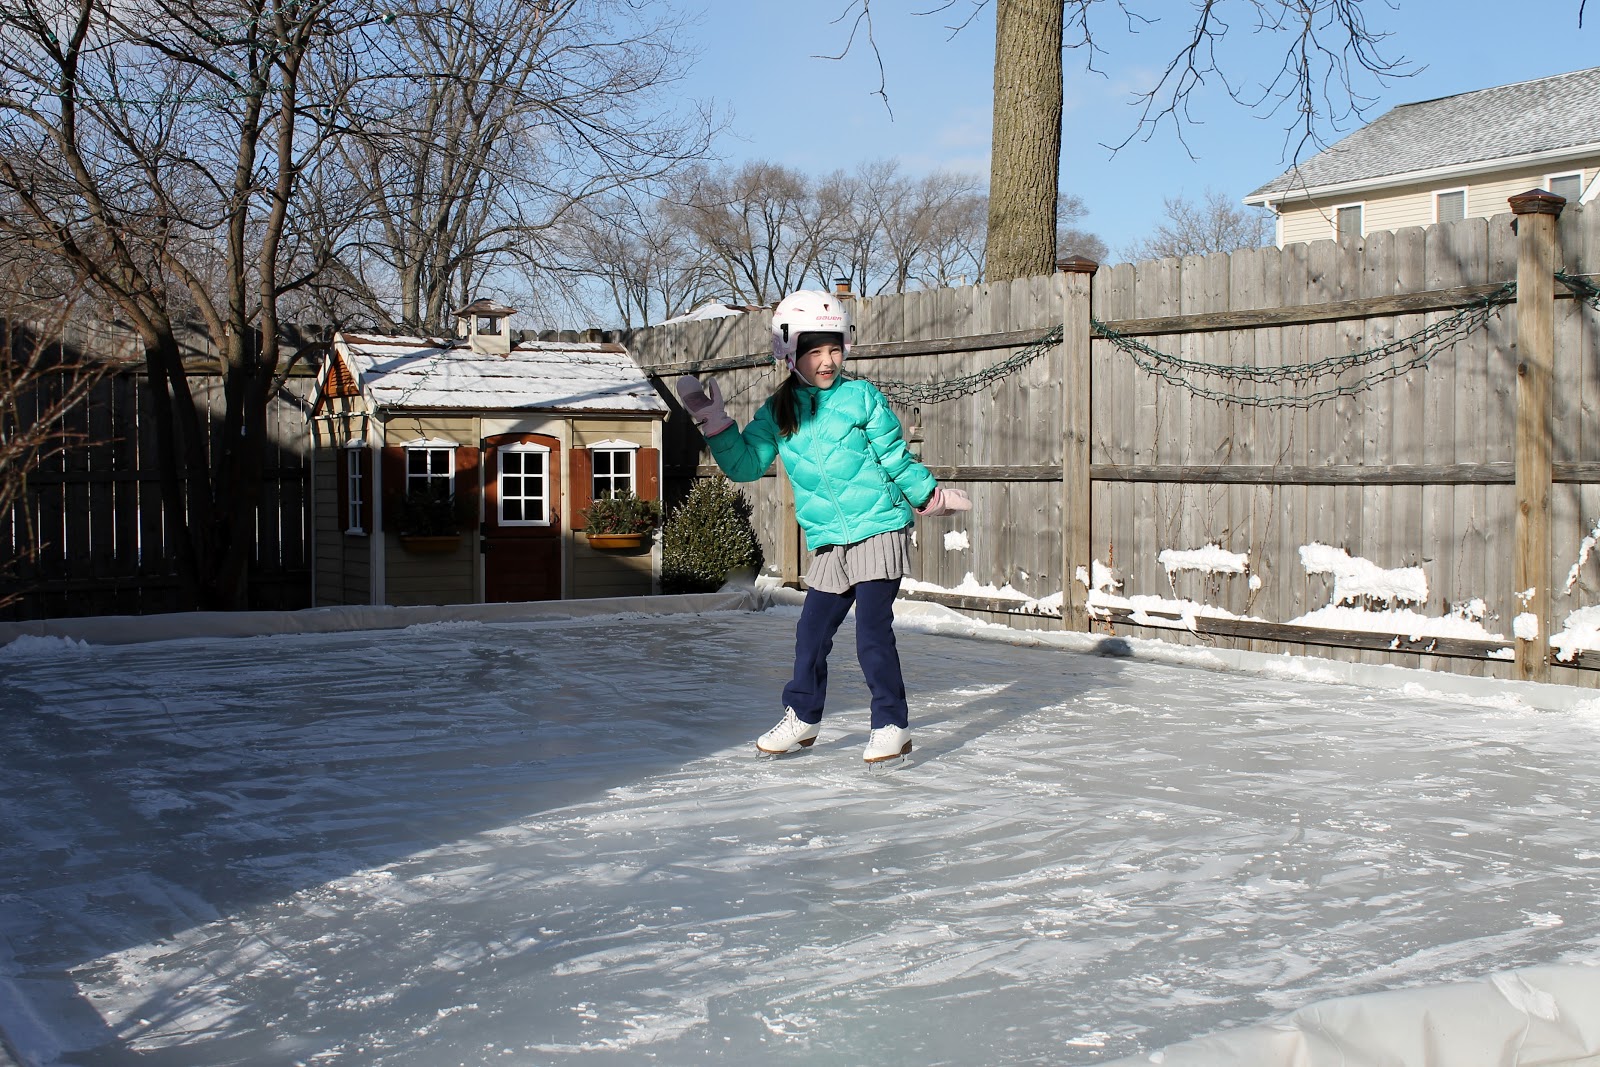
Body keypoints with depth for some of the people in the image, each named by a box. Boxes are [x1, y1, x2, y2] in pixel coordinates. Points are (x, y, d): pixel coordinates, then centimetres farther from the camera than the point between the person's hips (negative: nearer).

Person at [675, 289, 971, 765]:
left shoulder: (862, 397, -2)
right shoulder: (776, 412, 7)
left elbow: (896, 459, 4)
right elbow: (745, 464, 7)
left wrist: (930, 495, 5)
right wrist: (713, 421, 0)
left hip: (880, 530, -4)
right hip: (828, 545, 4)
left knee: (872, 631, -9)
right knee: (811, 632, 8)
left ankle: (892, 726, 4)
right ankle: (802, 719, 27)